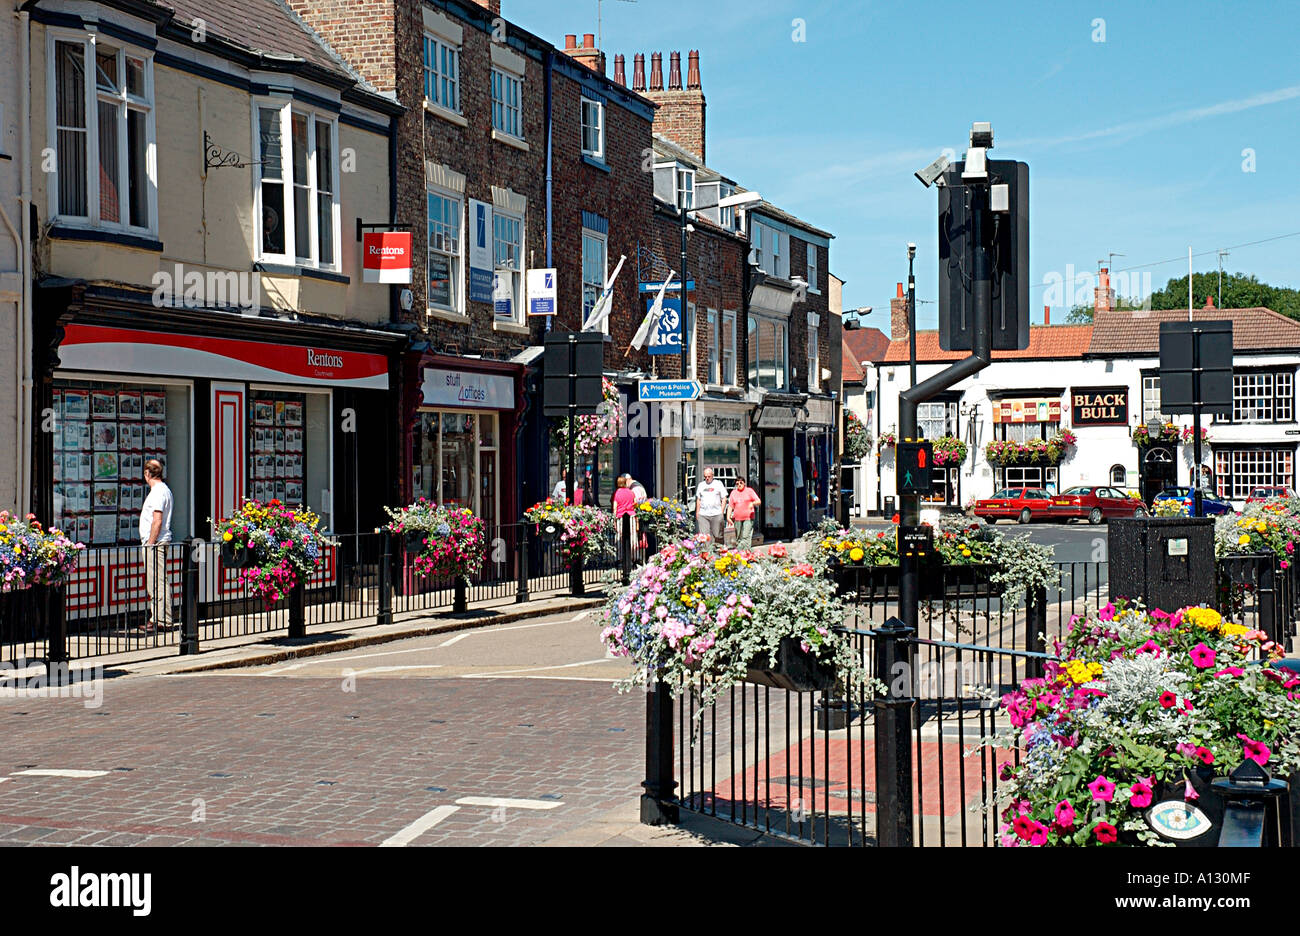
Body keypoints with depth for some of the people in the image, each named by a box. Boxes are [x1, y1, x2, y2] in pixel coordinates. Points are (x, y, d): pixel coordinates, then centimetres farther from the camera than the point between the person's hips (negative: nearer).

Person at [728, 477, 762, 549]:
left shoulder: (749, 491, 6)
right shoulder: (733, 493, 14)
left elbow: (759, 501, 1)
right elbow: (730, 506, 13)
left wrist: (753, 503, -20)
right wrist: (728, 517, -1)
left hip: (748, 518, -3)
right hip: (737, 519, 3)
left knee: (746, 537, -14)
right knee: (738, 538, 5)